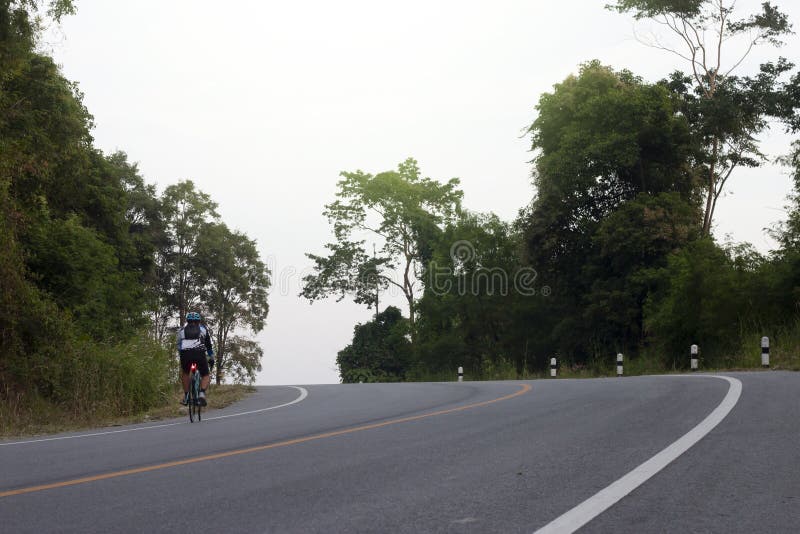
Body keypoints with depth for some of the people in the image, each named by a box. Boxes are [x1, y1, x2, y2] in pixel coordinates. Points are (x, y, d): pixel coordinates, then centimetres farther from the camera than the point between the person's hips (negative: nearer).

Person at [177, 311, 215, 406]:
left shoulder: (182, 330, 29)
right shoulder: (203, 329, 27)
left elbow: (179, 346, 35)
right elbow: (209, 345, 33)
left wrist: (181, 358, 48)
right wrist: (211, 359, 44)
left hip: (185, 354, 1)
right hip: (199, 353, -1)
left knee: (185, 373, 31)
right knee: (206, 375, 19)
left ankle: (186, 396, 24)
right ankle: (202, 394, -7)